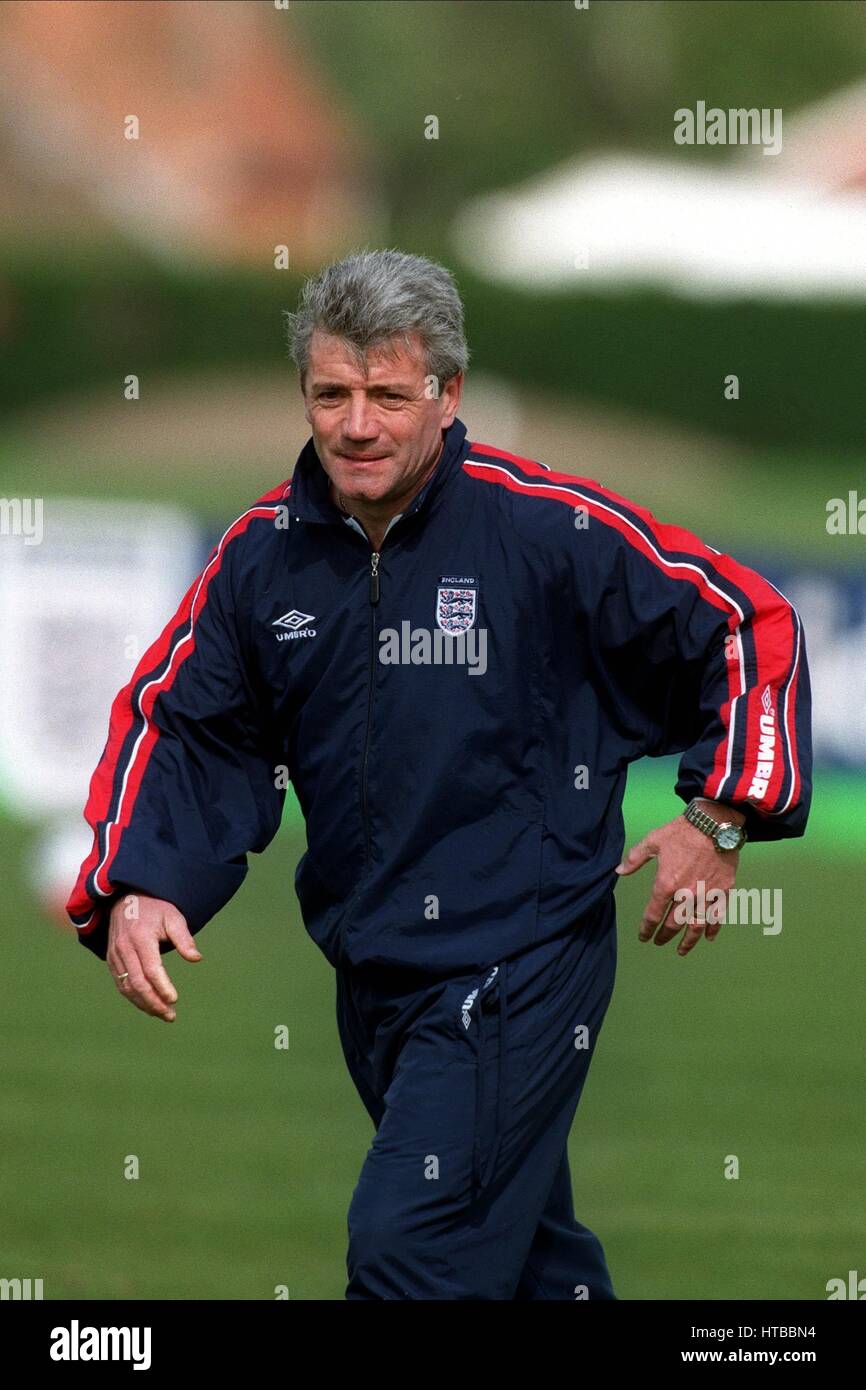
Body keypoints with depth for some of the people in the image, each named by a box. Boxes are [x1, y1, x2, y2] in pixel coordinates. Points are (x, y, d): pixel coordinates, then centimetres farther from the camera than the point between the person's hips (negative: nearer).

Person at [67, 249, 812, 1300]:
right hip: (368, 967, 6)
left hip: (520, 965, -6)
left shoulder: (551, 530, -15)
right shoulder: (265, 552, 0)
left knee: (411, 1248, -17)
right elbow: (178, 726, 7)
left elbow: (749, 629, -7)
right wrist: (132, 889, -9)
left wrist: (720, 821, -7)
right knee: (517, 1234, 22)